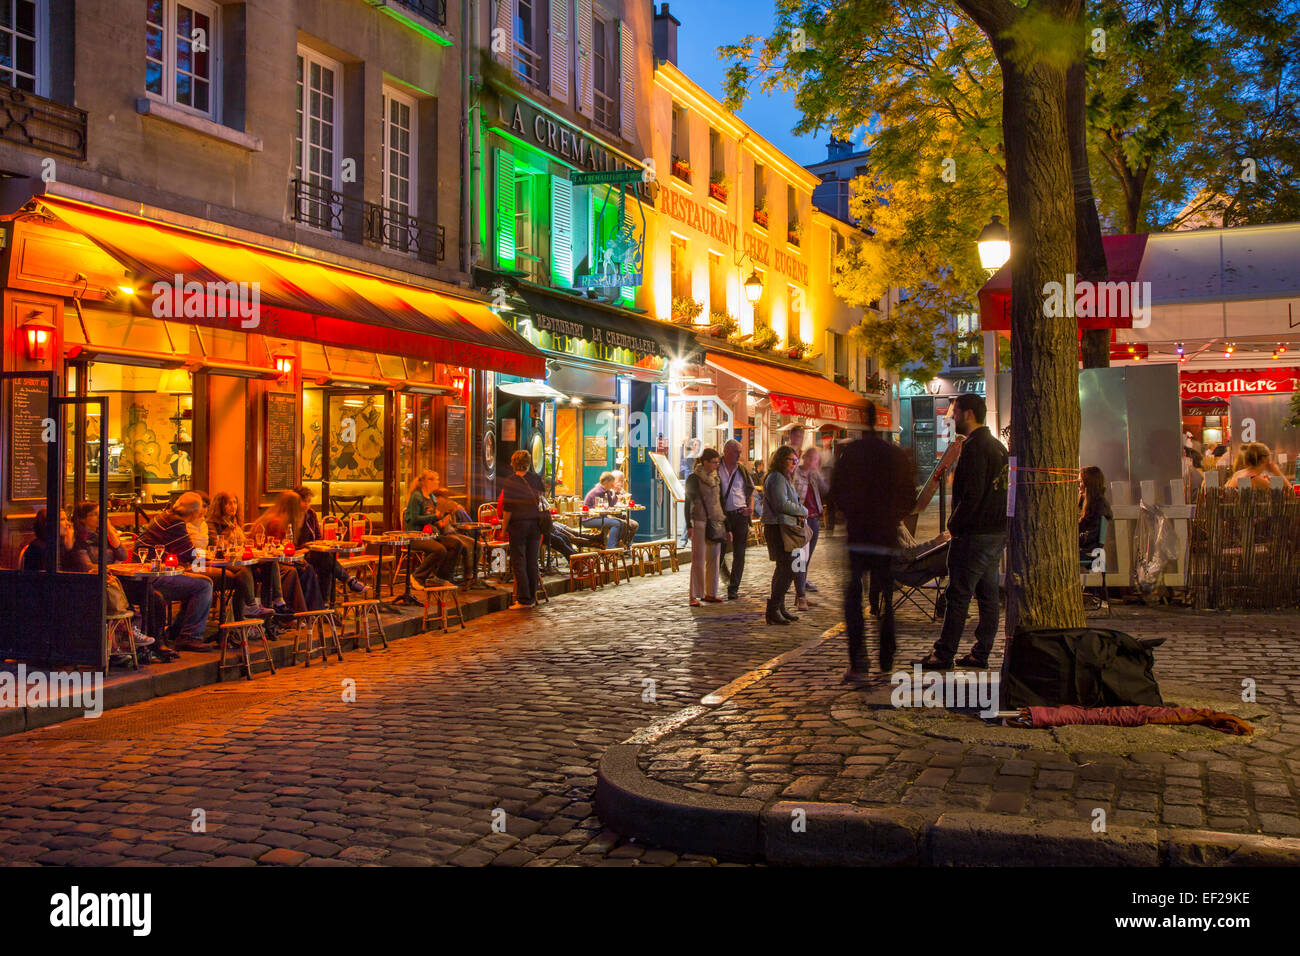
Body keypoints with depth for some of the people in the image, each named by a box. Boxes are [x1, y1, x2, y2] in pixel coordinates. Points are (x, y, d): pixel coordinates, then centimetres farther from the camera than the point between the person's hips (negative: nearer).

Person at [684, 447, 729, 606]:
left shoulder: (715, 478, 15)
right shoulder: (694, 478, -2)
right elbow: (688, 502, -5)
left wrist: (726, 527, 18)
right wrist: (689, 525, -14)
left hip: (716, 523, 6)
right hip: (700, 523, -6)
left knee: (713, 560, 6)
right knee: (698, 560, -7)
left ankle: (710, 593, 13)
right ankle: (694, 596, -5)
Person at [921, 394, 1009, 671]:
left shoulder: (974, 448, -15)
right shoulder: (997, 446, 15)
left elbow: (972, 494, -22)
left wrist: (954, 525, -11)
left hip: (975, 534, -10)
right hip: (999, 531, 10)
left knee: (958, 595, -5)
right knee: (987, 595, 11)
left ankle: (943, 655, 0)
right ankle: (981, 653, 16)